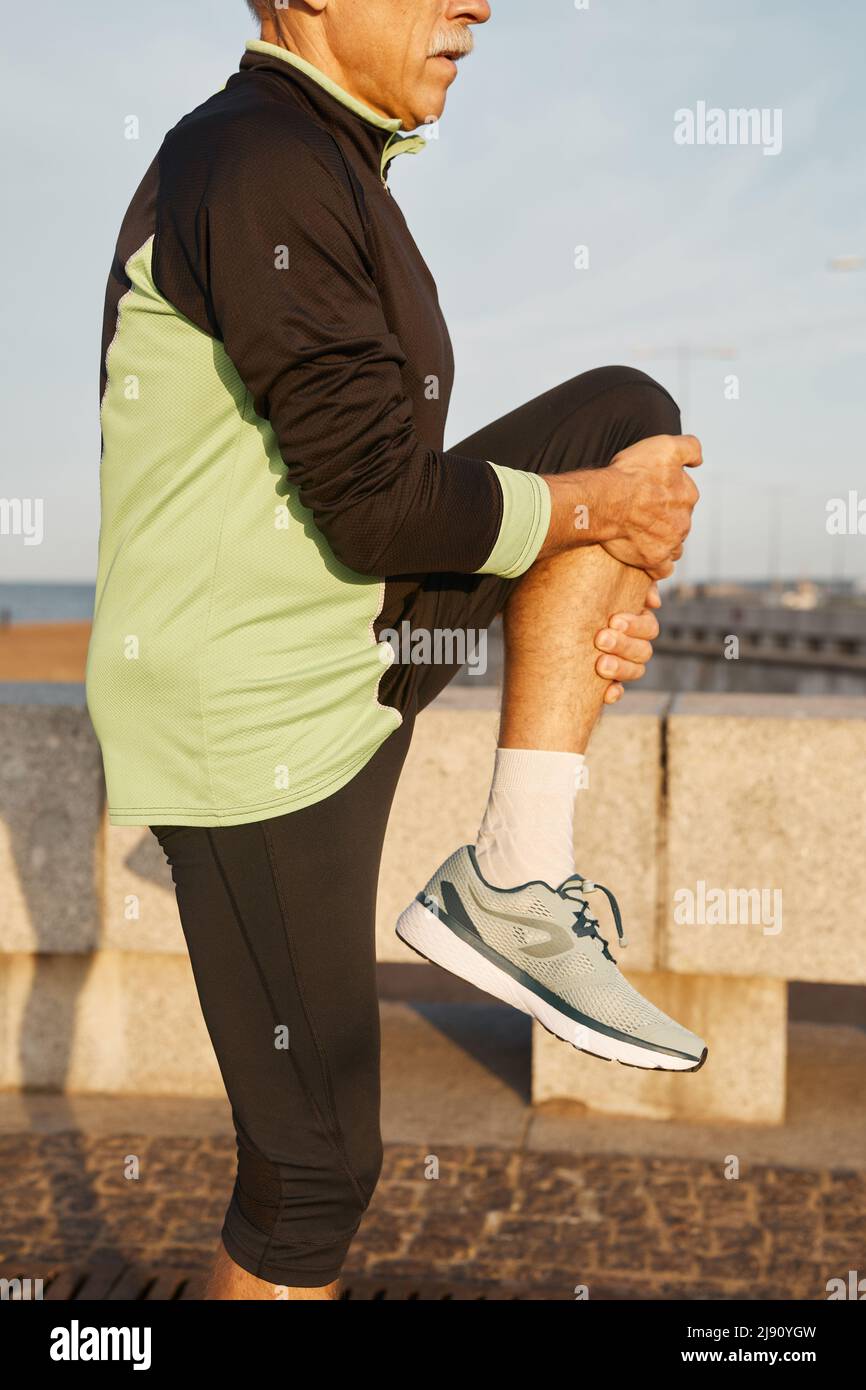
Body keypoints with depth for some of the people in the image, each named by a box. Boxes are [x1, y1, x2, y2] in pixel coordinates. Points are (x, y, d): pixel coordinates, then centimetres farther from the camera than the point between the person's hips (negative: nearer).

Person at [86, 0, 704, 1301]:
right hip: (253, 728, -9)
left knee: (629, 414, 3)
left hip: (351, 648, 9)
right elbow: (379, 499, -23)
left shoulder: (324, 175, 13)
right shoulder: (261, 167, -18)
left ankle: (513, 885, -3)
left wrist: (583, 585, 3)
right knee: (316, 1167, 0)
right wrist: (600, 510, -7)